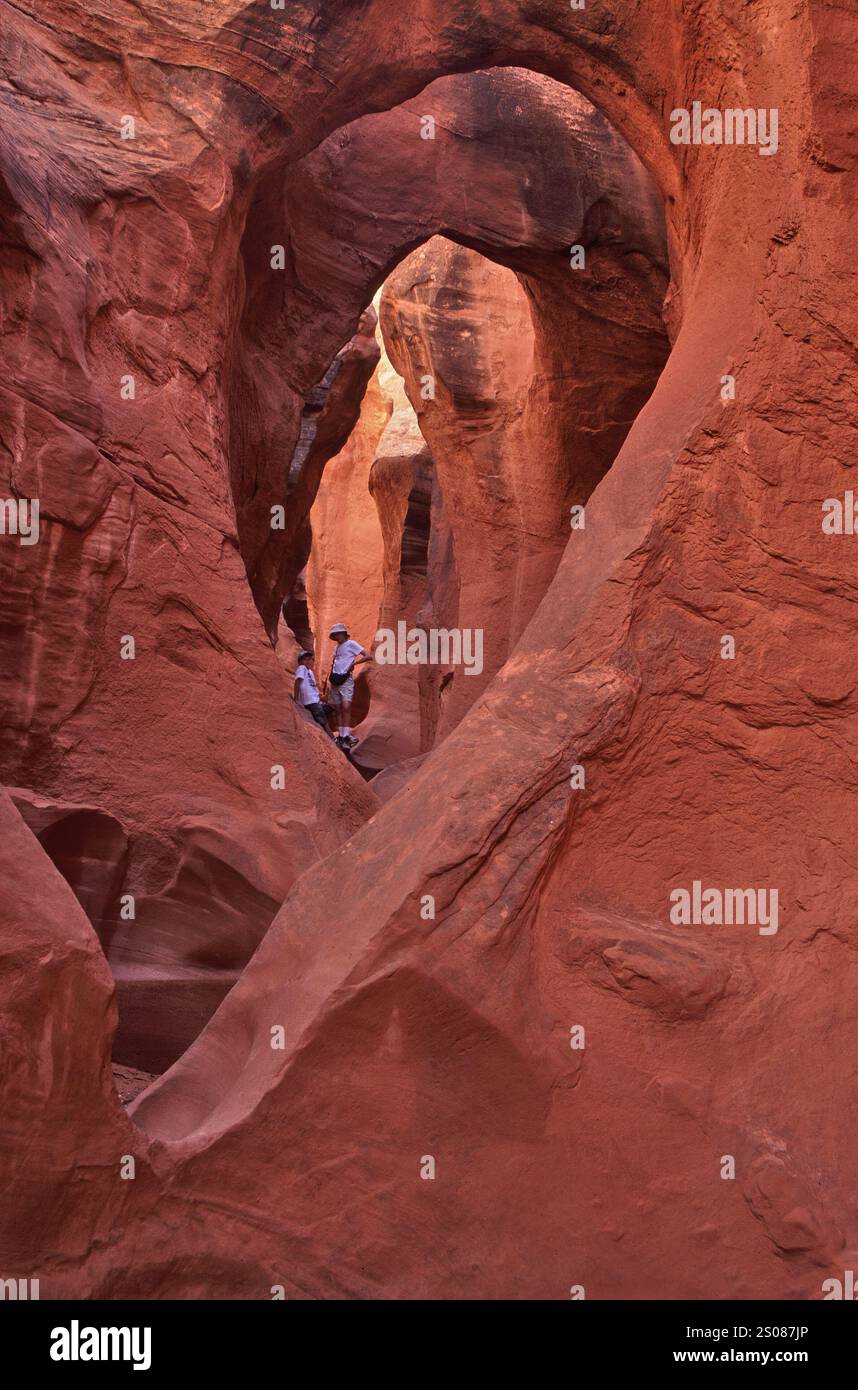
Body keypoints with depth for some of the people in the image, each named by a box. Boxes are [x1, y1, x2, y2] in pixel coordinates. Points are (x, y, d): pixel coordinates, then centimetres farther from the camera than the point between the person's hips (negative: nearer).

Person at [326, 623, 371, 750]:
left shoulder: (351, 644, -1)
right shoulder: (337, 647, 19)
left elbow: (368, 656, -8)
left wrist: (354, 663, -9)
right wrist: (329, 682, 14)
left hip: (346, 680, -7)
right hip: (335, 681, 7)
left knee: (346, 708, -17)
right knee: (338, 710, 6)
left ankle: (346, 736, -19)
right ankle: (340, 736, 10)